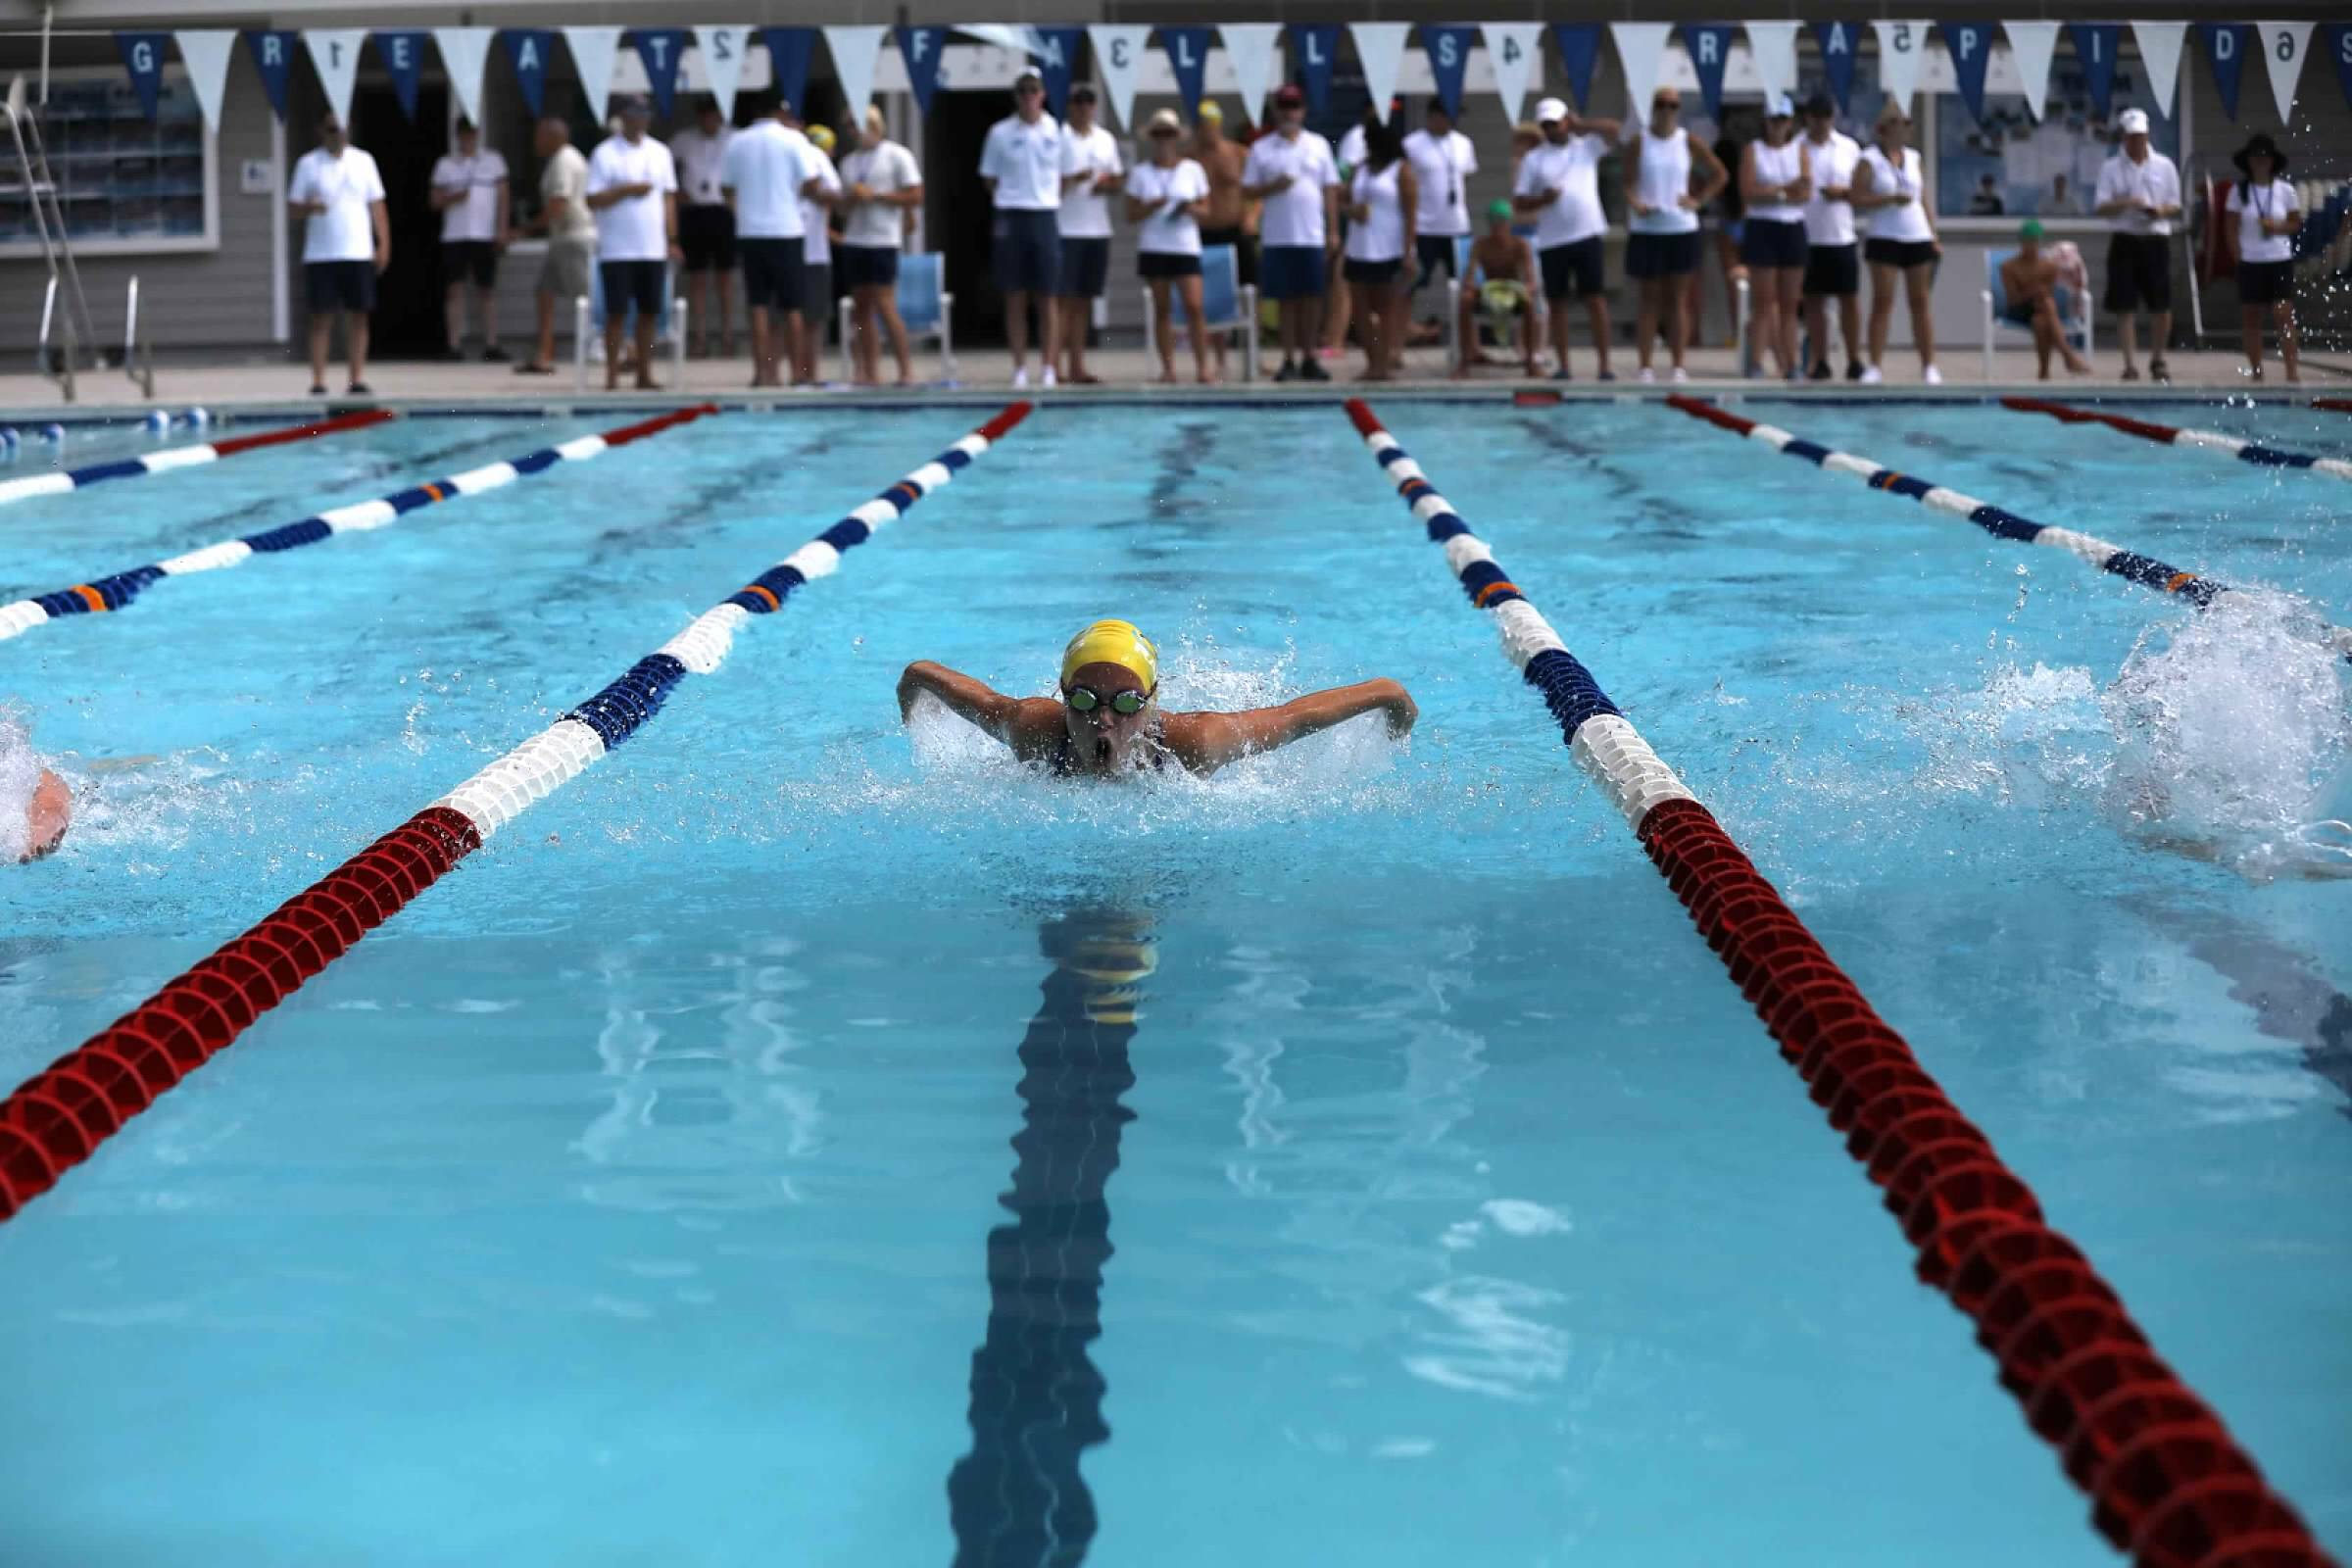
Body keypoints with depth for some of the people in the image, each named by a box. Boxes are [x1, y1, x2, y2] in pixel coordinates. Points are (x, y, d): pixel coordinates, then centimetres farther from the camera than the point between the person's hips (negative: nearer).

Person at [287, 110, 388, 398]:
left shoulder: (363, 161, 9)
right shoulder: (309, 164, 3)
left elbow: (376, 204, 9)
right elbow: (294, 205, 2)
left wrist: (384, 243, 2)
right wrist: (309, 208, -21)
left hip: (358, 253, 2)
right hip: (320, 255, -2)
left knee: (358, 316, 1)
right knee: (322, 317, -2)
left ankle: (358, 378, 6)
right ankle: (318, 381, -1)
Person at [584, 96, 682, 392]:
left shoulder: (660, 153, 12)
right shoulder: (606, 153, -1)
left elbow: (669, 198, 13)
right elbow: (593, 200, -7)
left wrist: (672, 240, 8)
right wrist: (627, 190, -15)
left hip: (653, 249, 4)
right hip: (617, 250, -4)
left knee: (649, 312, 4)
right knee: (617, 312, -3)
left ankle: (644, 374, 11)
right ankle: (612, 374, 2)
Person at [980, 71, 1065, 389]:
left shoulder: (1056, 131, 3)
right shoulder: (1000, 133, 3)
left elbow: (1067, 175, 10)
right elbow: (989, 178, 10)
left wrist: (1052, 199, 0)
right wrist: (1010, 199, 2)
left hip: (1047, 216, 0)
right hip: (1011, 217, 0)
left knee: (1047, 297, -1)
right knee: (1015, 298, 3)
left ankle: (1049, 368, 2)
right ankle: (1020, 368, 8)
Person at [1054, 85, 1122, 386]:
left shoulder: (1106, 140, 14)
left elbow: (1117, 181, 18)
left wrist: (1109, 182, -4)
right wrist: (1073, 180, -22)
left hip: (1098, 229, 5)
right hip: (1066, 229, -5)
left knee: (1082, 303, 8)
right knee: (1063, 300, -6)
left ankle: (1077, 366, 11)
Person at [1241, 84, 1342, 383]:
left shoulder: (1319, 145, 8)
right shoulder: (1261, 149, 5)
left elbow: (1331, 190, 8)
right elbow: (1247, 191, 4)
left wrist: (1333, 231, 3)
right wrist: (1273, 187, -14)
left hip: (1312, 237, 1)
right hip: (1277, 238, -1)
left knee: (1312, 298, 1)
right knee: (1286, 299, 1)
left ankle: (1309, 358, 10)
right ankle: (1289, 360, 6)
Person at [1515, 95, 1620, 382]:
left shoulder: (1586, 147, 8)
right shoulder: (1534, 159, 8)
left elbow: (1613, 129, -8)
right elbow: (1518, 202, 4)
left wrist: (1580, 125, -2)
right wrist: (1542, 200, -14)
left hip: (1586, 236, -1)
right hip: (1551, 241, 1)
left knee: (1595, 300, -3)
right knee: (1557, 303, 5)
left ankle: (1604, 364, -2)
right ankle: (1563, 365, 12)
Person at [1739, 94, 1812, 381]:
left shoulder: (1799, 150, 8)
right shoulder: (1753, 150, 2)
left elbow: (1806, 192, -3)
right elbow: (1748, 192, -11)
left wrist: (1770, 193, -12)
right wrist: (1786, 189, -12)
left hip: (1793, 228, 3)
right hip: (1761, 228, -3)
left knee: (1789, 303, 6)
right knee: (1765, 301, -5)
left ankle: (1790, 363, 7)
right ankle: (1757, 360, -5)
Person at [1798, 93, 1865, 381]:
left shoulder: (1849, 148, 7)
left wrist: (1843, 193, -10)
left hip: (1842, 236, 1)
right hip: (1807, 236, -1)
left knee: (1850, 298, 1)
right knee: (1814, 300, 3)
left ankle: (1854, 360, 7)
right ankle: (1820, 362, 9)